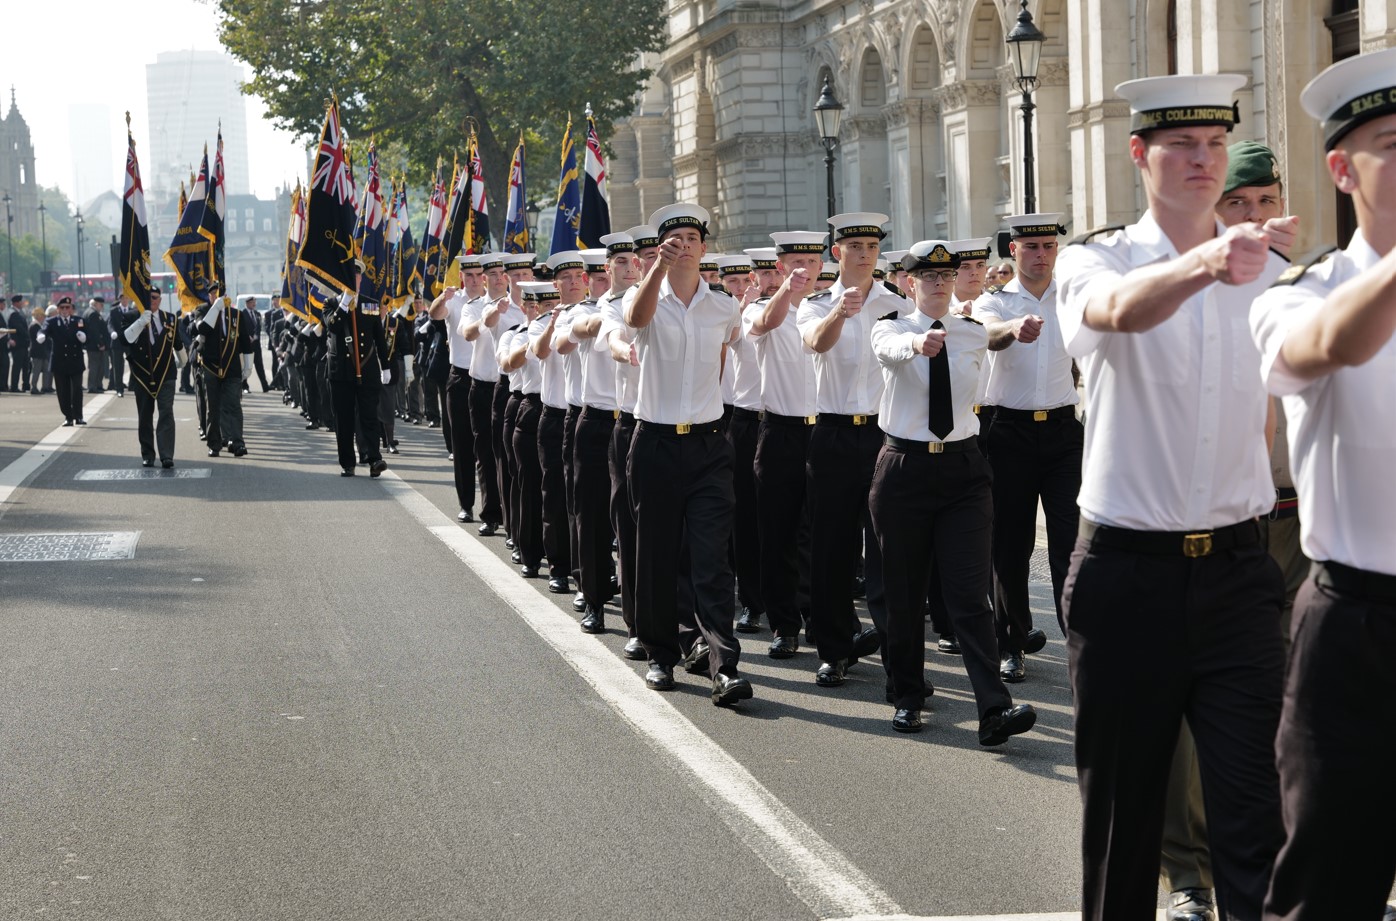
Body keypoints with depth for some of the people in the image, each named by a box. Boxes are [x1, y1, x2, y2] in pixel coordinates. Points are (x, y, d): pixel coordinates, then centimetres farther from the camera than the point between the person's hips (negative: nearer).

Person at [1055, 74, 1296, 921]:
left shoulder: (1269, 271, 7)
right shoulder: (1096, 261, -3)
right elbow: (1118, 310, -29)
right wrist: (1205, 263, -48)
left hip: (1237, 568, 2)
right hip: (1126, 569, -2)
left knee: (1258, 811, -5)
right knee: (1123, 804, 9)